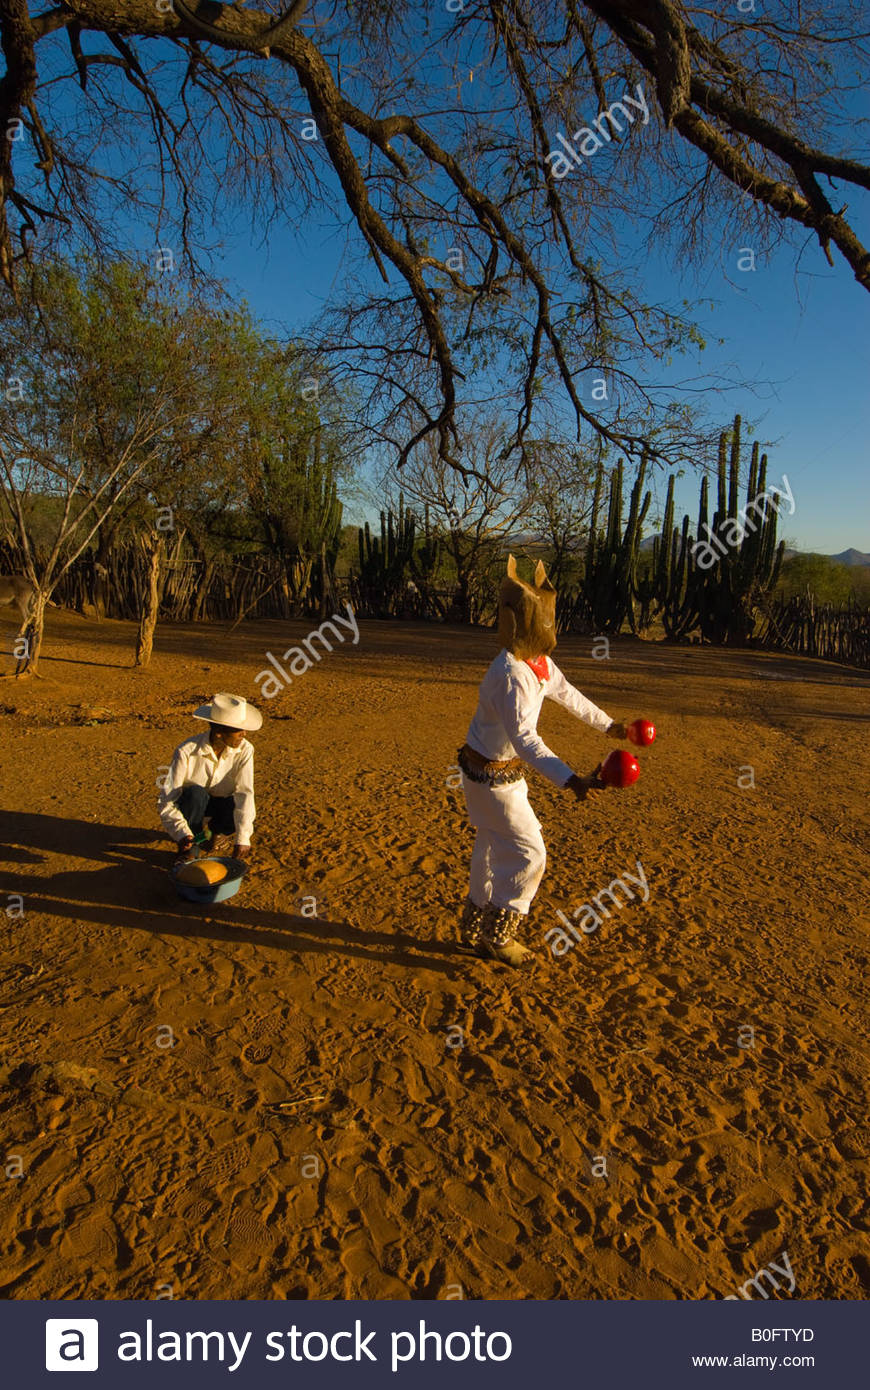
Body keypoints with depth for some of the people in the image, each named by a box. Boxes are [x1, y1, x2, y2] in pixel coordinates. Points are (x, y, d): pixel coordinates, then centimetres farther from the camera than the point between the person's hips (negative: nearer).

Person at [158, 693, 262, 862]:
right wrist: (182, 833, -42)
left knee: (245, 814, -30)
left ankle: (218, 830, 6)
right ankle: (188, 846, -8)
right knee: (195, 793, -36)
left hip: (222, 805, 2)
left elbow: (245, 793, -28)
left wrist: (243, 838, -38)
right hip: (192, 804, -2)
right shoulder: (186, 752, -29)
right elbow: (167, 799, -28)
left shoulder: (244, 750, -21)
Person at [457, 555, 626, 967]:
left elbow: (567, 694, 19)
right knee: (528, 854, -1)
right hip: (491, 775, -9)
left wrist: (608, 725, 29)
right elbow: (524, 738, -37)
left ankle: (474, 931, 35)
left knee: (493, 851, 19)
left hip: (507, 772, 9)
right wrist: (569, 780, -46)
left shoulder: (540, 663, 1)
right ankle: (497, 936, 16)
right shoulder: (511, 674, -29)